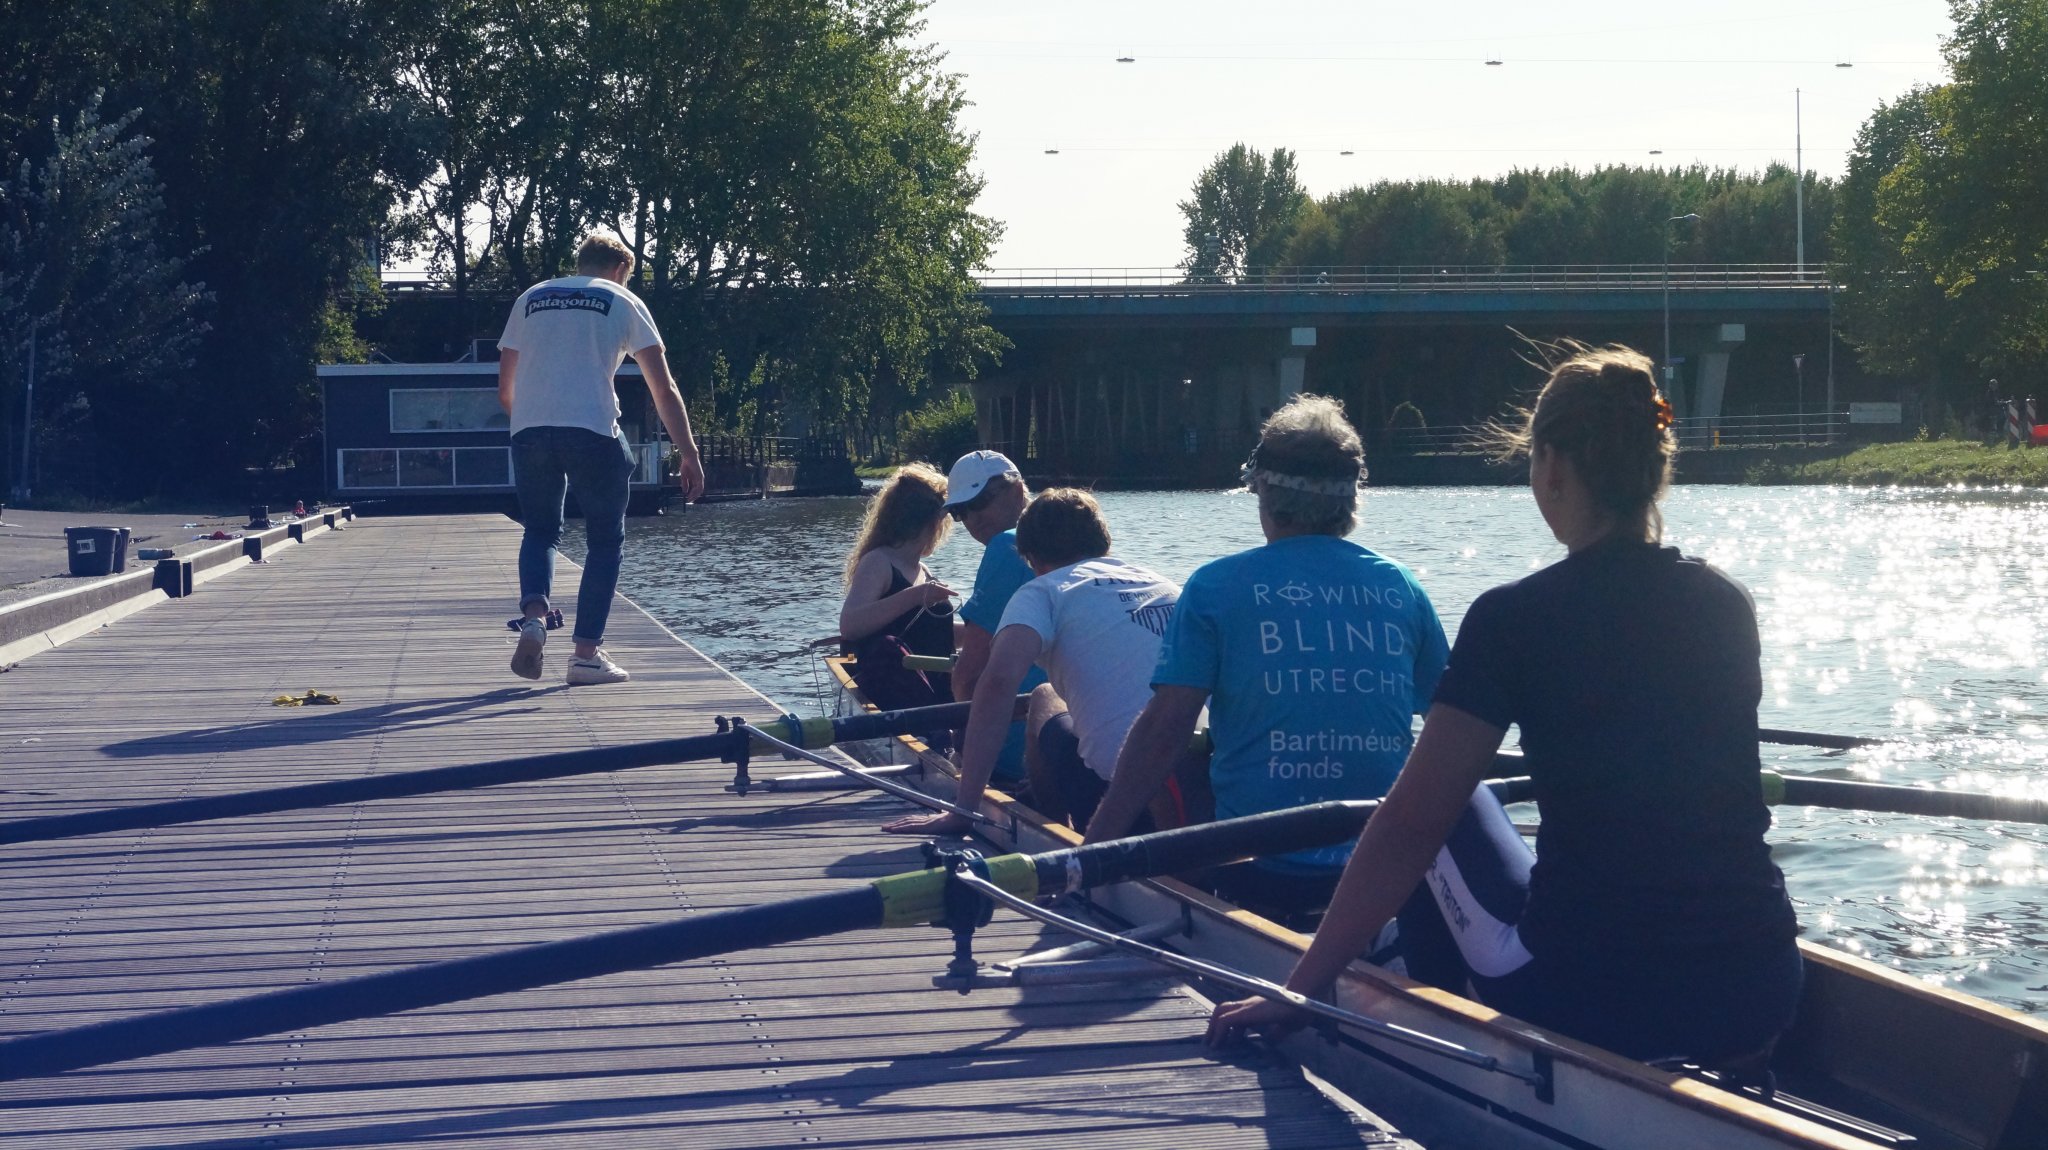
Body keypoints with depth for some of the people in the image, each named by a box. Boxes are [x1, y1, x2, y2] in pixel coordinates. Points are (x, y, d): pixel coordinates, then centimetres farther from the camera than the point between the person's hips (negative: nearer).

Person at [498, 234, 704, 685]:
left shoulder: (531, 298, 22)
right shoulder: (623, 302, 13)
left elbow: (505, 390, 21)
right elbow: (664, 389, 6)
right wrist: (689, 455, 7)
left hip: (528, 429, 3)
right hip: (593, 429, -3)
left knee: (540, 530, 20)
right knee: (605, 540, 11)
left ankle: (533, 616, -8)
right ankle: (587, 654, 3)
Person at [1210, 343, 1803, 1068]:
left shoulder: (1517, 618, -9)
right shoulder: (1727, 606, 5)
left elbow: (1409, 828, -8)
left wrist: (1299, 989, -2)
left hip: (1597, 1002, -5)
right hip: (1760, 1004, 5)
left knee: (1459, 811, 23)